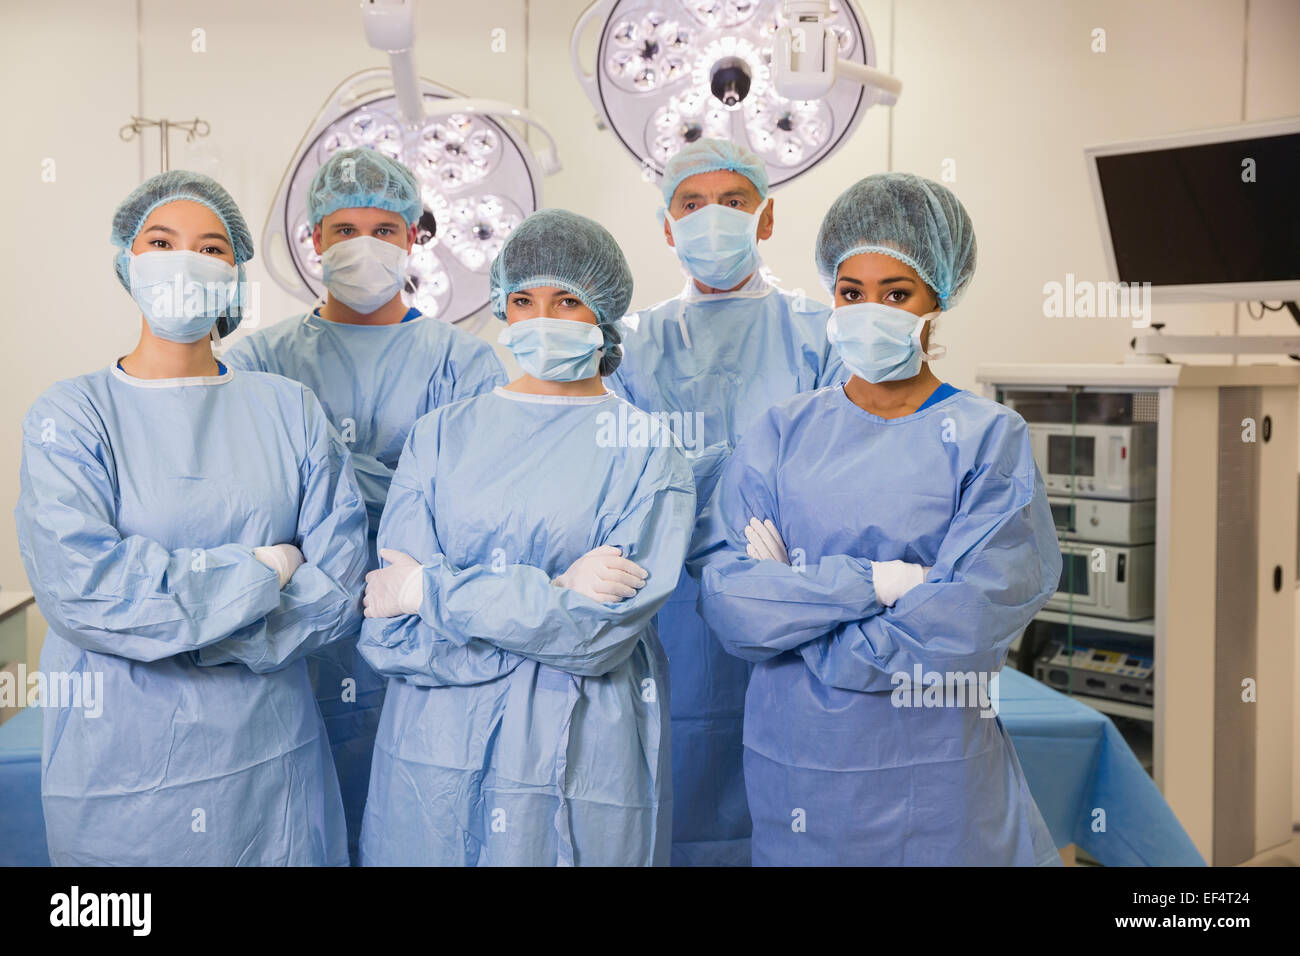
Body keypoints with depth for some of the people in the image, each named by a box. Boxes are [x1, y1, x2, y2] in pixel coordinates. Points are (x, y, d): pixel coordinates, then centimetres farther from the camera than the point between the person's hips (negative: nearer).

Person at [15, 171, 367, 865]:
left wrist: (170, 624, -12)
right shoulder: (71, 415, -4)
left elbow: (339, 585, -4)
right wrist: (259, 573, -14)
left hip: (271, 753, 3)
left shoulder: (289, 409, 3)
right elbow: (75, 583, -19)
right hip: (122, 760, -2)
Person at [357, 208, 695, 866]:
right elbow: (389, 634, -5)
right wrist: (552, 598, -15)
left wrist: (434, 590, -12)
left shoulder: (648, 452, -2)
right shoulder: (442, 435, 3)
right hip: (433, 760, 2)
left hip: (582, 767, -2)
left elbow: (609, 628, -15)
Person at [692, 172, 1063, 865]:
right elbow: (722, 593, -8)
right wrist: (868, 583, -19)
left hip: (932, 774, -2)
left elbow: (965, 625, -16)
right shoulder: (784, 432, 3)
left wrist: (793, 598, -10)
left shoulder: (988, 438, -5)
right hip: (792, 761, 2)